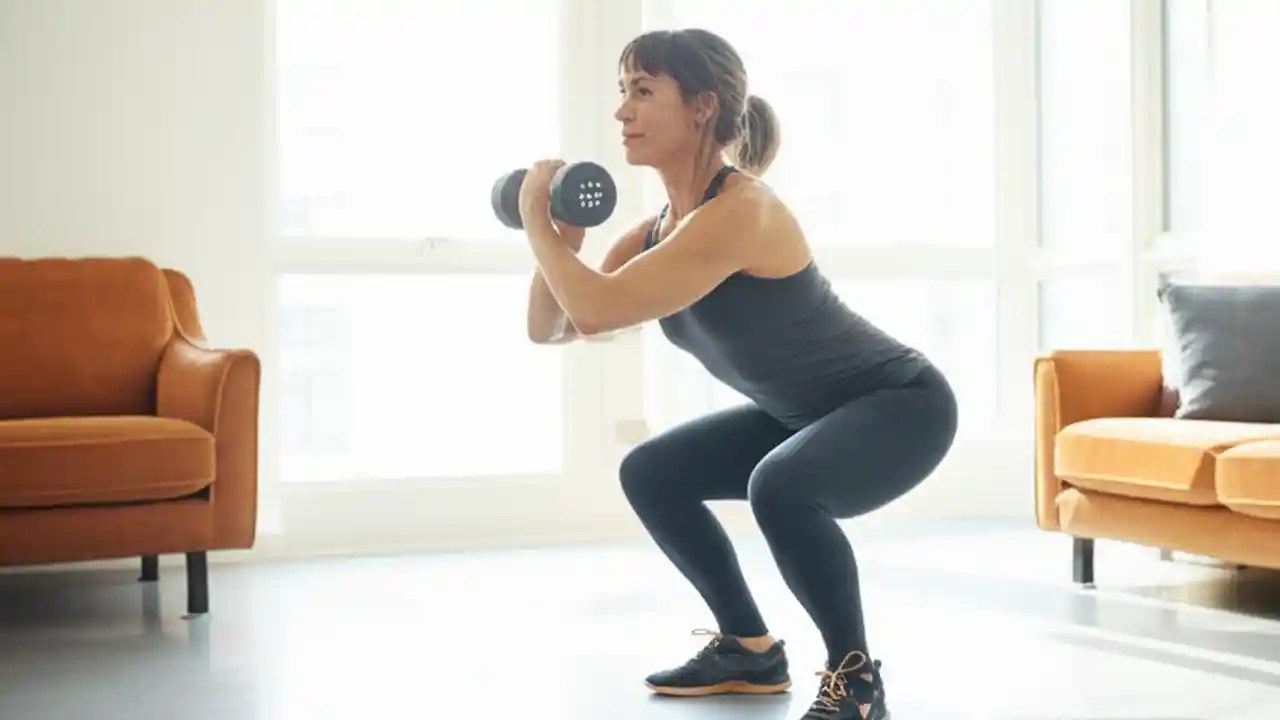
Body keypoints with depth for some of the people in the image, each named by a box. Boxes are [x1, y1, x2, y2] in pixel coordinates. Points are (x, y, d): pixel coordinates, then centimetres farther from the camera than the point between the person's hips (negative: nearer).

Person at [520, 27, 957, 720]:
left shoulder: (741, 211, -29)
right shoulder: (659, 231, -2)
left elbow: (599, 310, -36)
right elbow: (550, 328, 4)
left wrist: (537, 222, -20)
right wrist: (560, 237, -12)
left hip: (901, 402, -9)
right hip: (807, 412, 9)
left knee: (780, 486, -36)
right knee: (650, 472, 11)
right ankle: (750, 650, 22)